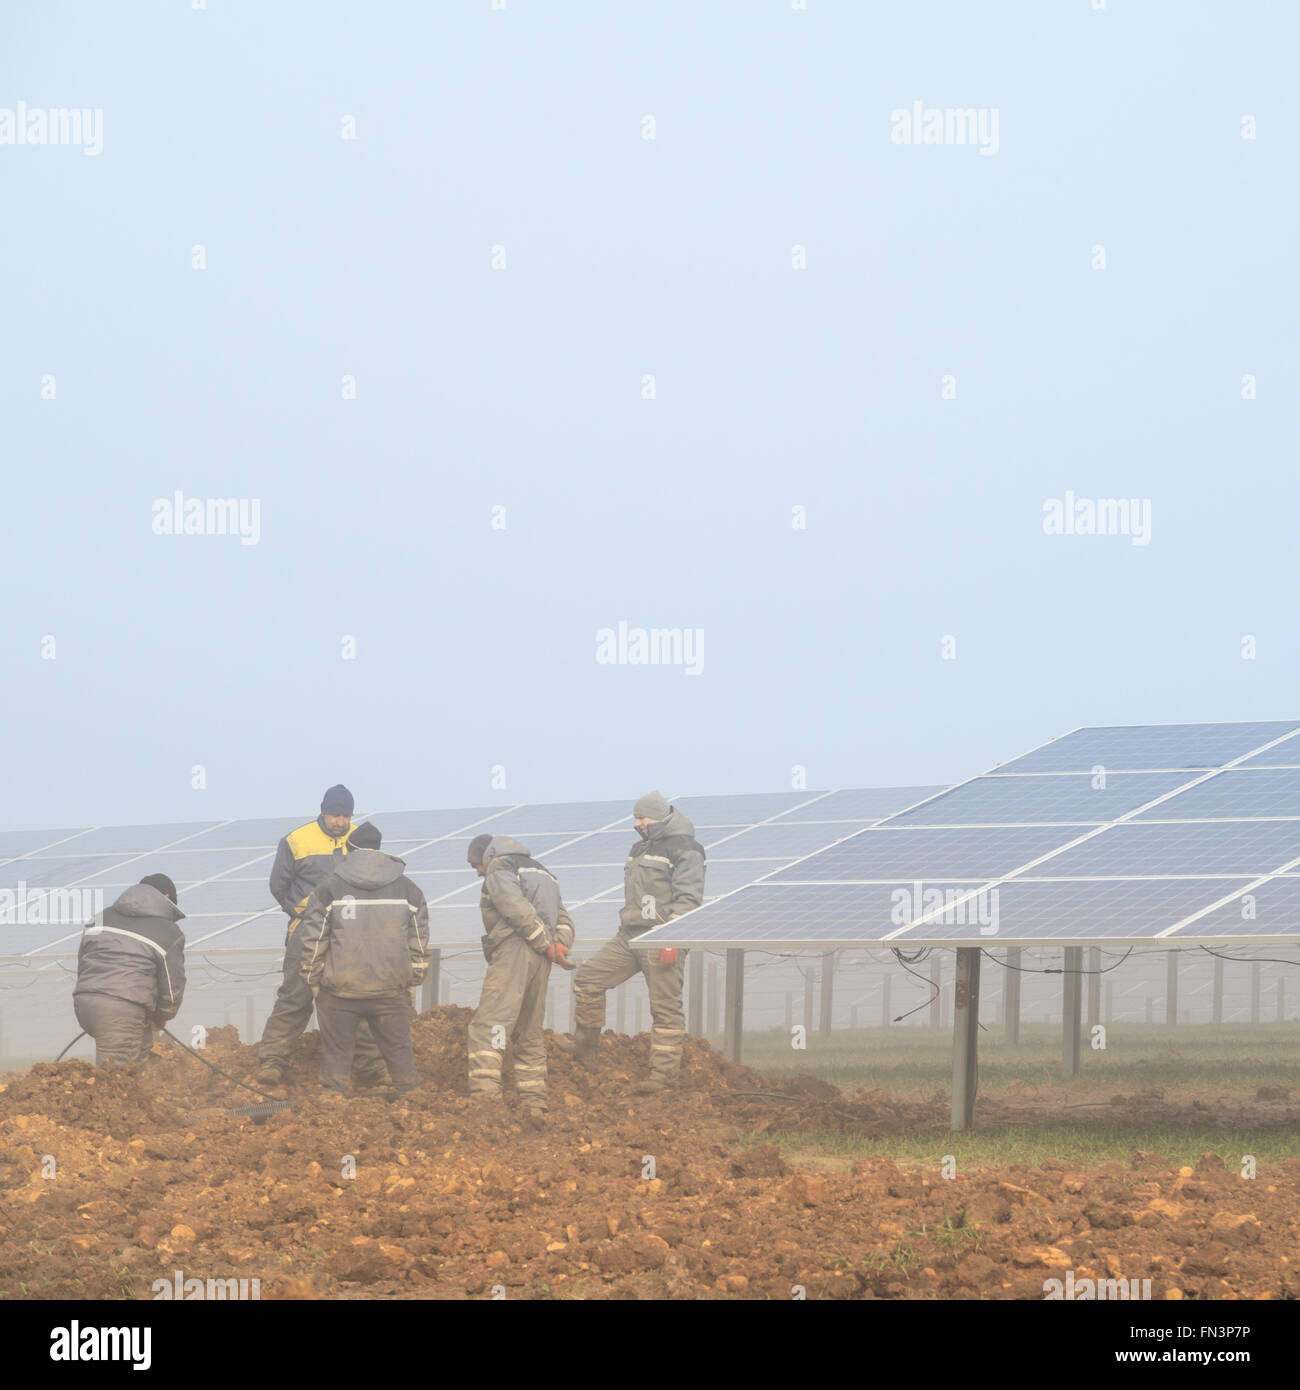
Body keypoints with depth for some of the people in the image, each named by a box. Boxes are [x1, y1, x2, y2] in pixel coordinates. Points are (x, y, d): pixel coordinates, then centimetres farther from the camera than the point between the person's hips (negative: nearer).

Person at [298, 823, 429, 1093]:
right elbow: (419, 941, 8)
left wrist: (312, 980, 9)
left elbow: (314, 942, -2)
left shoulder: (328, 889, -2)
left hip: (340, 989, -2)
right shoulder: (407, 889, 5)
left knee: (336, 1051, 7)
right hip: (390, 989, 2)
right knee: (399, 1050, 10)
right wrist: (412, 980, 17)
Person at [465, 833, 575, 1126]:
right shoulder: (540, 871, 29)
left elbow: (519, 910, -14)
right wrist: (559, 946, 3)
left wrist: (548, 946, -10)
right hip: (540, 961, 8)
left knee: (487, 1026, -15)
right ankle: (534, 1107, 11)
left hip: (514, 950, -8)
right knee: (529, 1035, 14)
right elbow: (564, 920, 21)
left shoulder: (497, 871, 2)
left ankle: (485, 1093, -31)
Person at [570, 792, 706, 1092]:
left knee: (665, 1006, -7)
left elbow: (688, 899, -15)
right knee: (588, 978, 3)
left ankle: (664, 1075, -5)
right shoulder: (641, 848, 21)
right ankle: (583, 1053, 12)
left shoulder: (684, 850, -7)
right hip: (629, 936, 9)